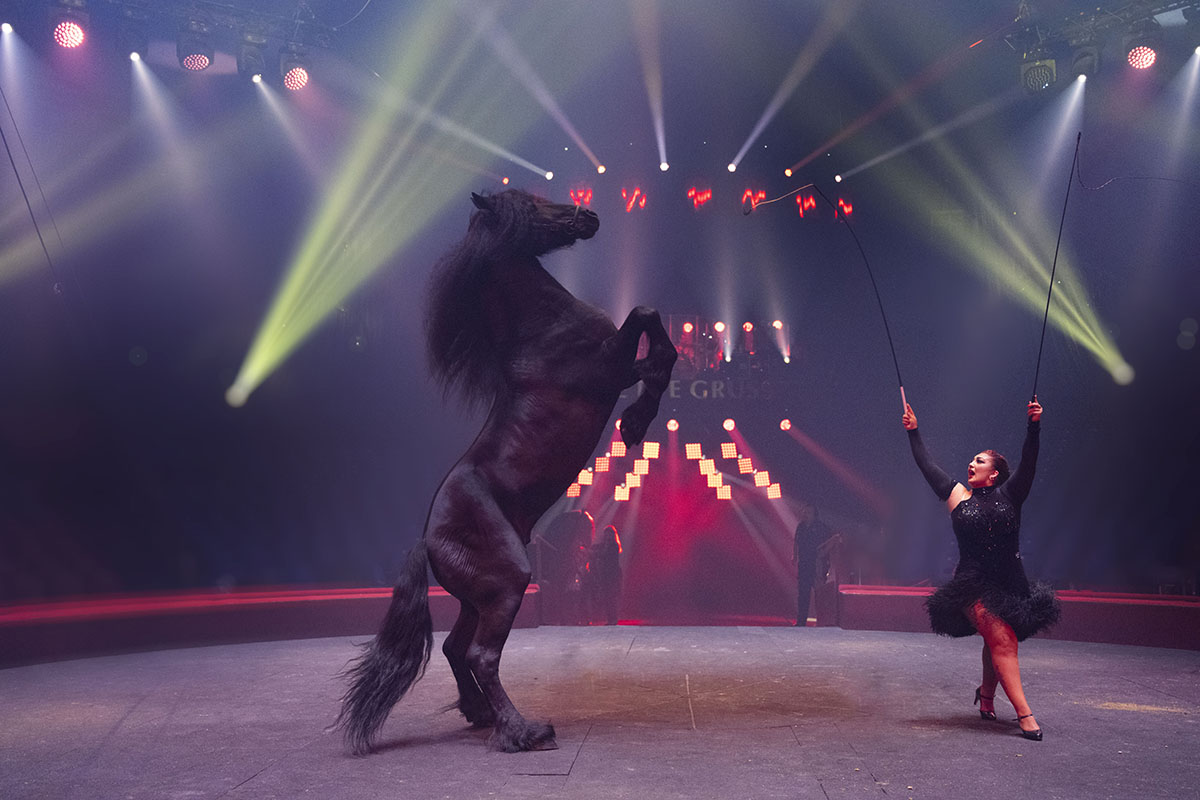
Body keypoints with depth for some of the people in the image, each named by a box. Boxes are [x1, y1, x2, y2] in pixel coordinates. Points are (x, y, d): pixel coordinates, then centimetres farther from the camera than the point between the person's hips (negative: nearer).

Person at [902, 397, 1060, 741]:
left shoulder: (1008, 495, 4)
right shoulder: (958, 495, 6)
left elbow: (1028, 462, -8)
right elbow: (927, 466, 12)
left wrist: (1034, 426, -20)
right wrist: (913, 432, 15)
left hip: (1010, 583, 2)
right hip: (974, 584, -2)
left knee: (999, 642, 13)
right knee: (1002, 640, -14)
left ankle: (987, 692, 40)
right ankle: (1024, 713, -16)